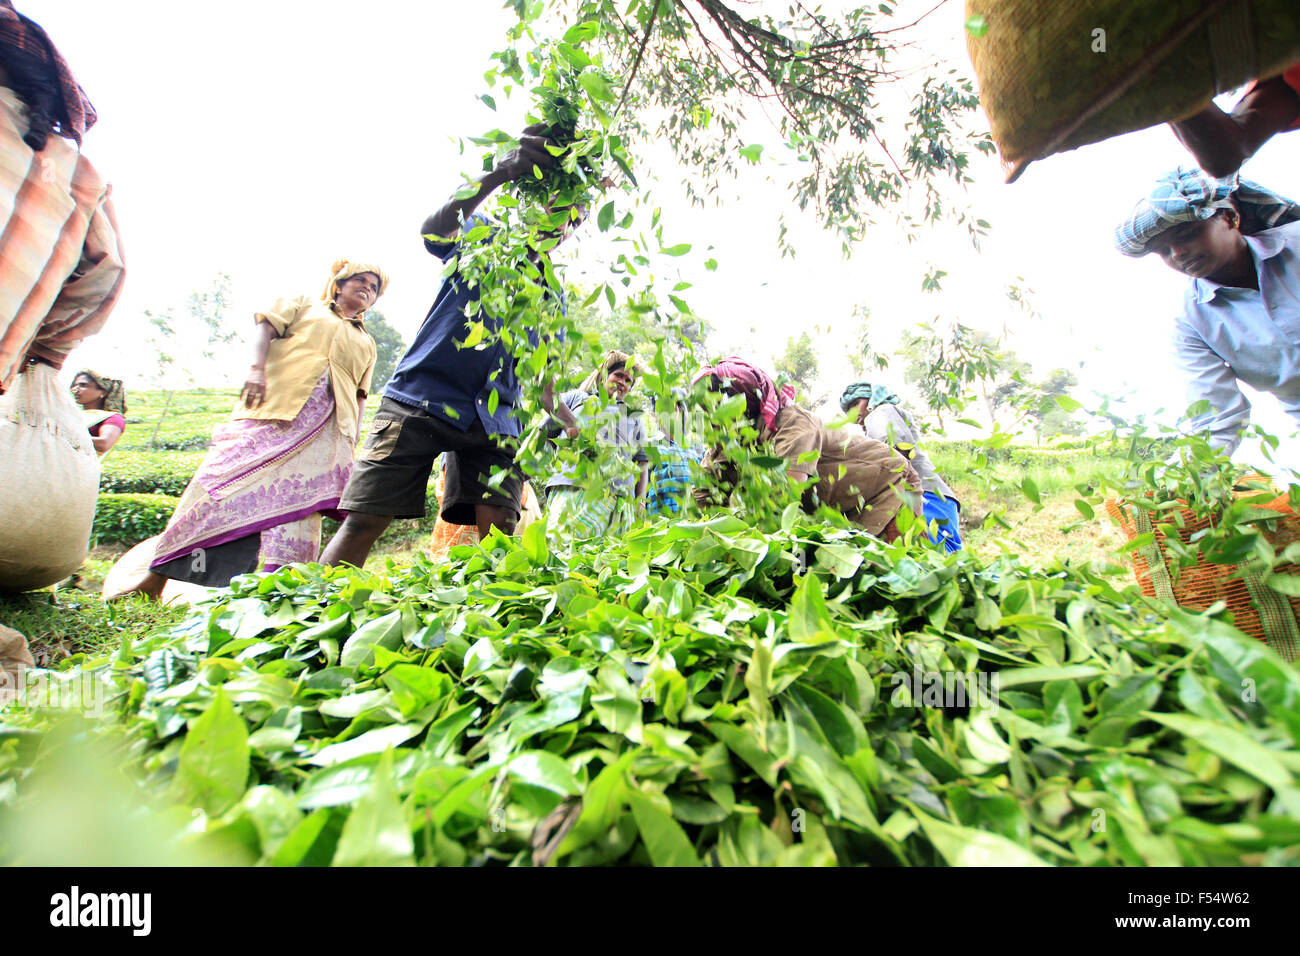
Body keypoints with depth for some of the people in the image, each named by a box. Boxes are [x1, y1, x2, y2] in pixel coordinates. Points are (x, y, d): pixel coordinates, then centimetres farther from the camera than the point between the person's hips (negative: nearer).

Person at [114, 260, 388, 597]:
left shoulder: (366, 343, 28)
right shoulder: (305, 304, 22)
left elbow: (359, 395, 21)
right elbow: (266, 327, 6)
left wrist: (353, 434, 8)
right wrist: (257, 368, -12)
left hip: (324, 430, 3)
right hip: (271, 406, -2)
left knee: (298, 499, -10)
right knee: (229, 481, -9)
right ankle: (156, 577, -2)